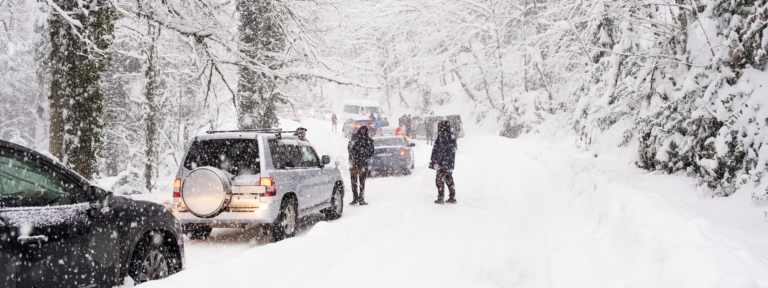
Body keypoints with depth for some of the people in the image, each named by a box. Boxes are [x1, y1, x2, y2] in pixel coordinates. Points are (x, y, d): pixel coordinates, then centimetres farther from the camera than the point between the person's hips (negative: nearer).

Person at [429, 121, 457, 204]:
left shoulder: (442, 136, -13)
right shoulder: (451, 138, 12)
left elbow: (440, 151, -18)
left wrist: (436, 162, -17)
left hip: (443, 163, -8)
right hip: (450, 164, 8)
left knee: (439, 180, -1)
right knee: (449, 180, 13)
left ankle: (440, 199, 0)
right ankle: (452, 198, 15)